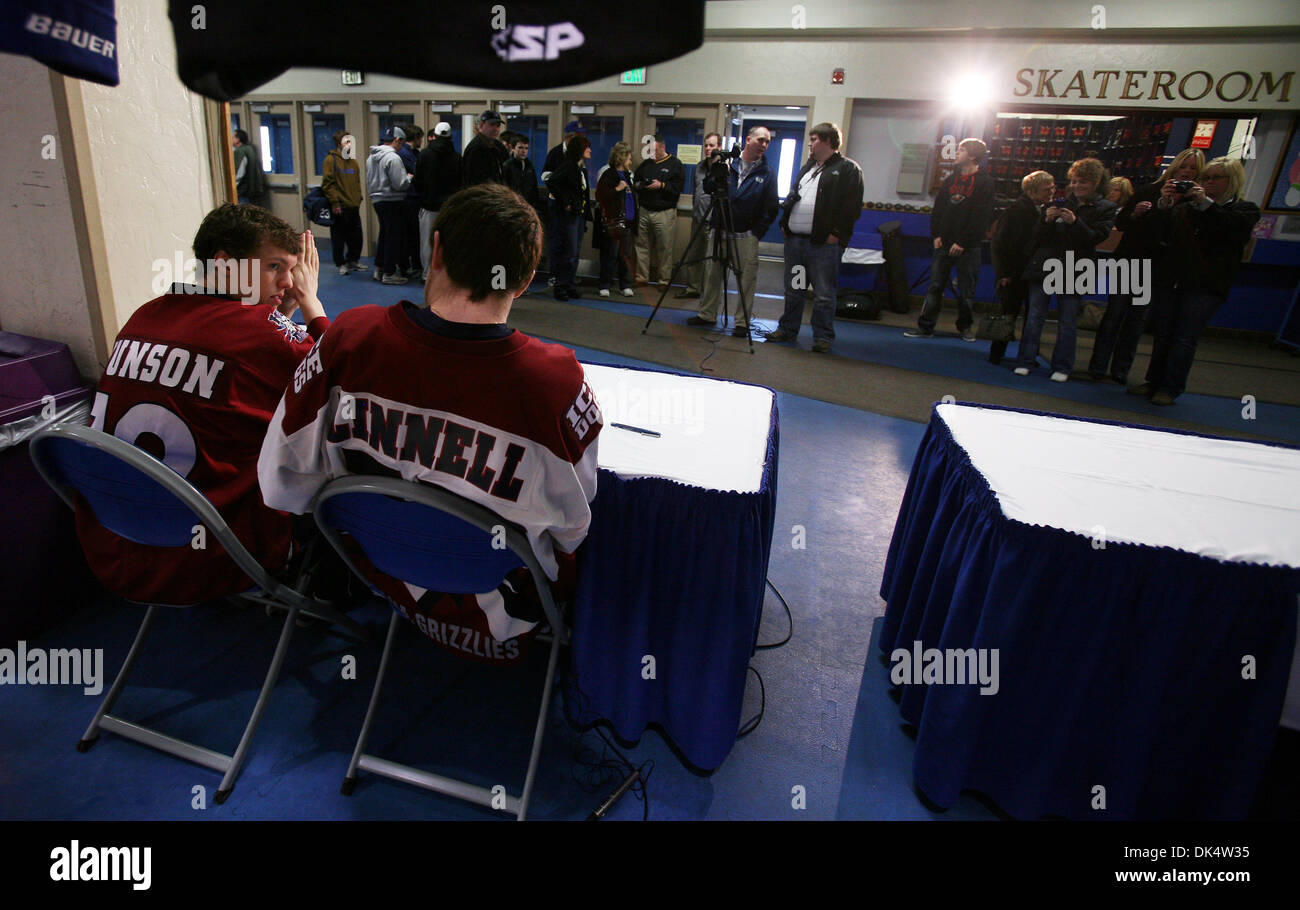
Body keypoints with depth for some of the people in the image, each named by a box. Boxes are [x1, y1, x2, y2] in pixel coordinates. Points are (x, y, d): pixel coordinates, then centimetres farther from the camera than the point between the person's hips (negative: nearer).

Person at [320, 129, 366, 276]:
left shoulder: (354, 162, 15)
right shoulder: (331, 160, -6)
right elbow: (328, 184, -11)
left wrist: (358, 199, 11)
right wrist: (334, 202, -17)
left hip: (353, 206, 6)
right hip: (339, 207, -6)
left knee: (356, 236, 9)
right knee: (338, 237, 2)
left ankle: (353, 261, 24)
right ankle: (340, 263, 11)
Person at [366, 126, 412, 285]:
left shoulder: (371, 158, 12)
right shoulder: (393, 157, -16)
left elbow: (369, 182, 16)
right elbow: (399, 184, -19)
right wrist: (409, 177, -1)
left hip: (377, 200, 9)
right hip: (392, 202, -9)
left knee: (384, 234, 19)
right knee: (394, 236, -2)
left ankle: (379, 268, 24)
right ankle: (389, 273, 0)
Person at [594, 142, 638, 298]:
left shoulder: (628, 174, 19)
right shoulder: (608, 175, -4)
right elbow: (600, 196, -11)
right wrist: (617, 189, -16)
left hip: (627, 221, 7)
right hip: (613, 221, -7)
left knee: (626, 254, 6)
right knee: (610, 255, -4)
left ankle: (626, 285, 11)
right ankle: (605, 286, 3)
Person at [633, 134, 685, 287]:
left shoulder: (675, 164, 2)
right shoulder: (645, 164, 16)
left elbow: (678, 187, -7)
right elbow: (634, 181, 23)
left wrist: (661, 185, -17)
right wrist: (638, 185, 1)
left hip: (665, 213, -5)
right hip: (644, 211, 5)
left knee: (664, 248, -3)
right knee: (642, 245, 6)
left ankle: (664, 280, 5)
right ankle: (641, 277, 15)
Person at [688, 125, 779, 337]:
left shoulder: (767, 173, 5)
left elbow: (771, 209, 4)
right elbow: (707, 187, 4)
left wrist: (756, 232, -5)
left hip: (746, 236, -2)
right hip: (719, 232, 2)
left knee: (746, 279, -4)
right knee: (712, 274, 8)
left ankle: (742, 322, 5)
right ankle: (707, 314, 21)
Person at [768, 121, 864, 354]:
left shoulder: (848, 168, -2)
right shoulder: (808, 166, 22)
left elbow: (851, 207, -10)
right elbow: (792, 196, 26)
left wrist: (836, 233, -16)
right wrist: (785, 222, 14)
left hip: (824, 243, -7)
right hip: (794, 239, 8)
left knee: (824, 294, -3)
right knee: (793, 289, 14)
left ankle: (823, 337, 5)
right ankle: (788, 330, 25)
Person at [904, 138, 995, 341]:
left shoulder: (984, 183, -3)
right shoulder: (950, 179, 13)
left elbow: (981, 217, -9)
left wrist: (963, 242, -14)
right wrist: (936, 235, 0)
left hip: (967, 247, -4)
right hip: (944, 244, 4)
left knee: (967, 290, 5)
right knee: (935, 287, 1)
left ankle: (965, 326, 20)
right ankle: (925, 326, 4)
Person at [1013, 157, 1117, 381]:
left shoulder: (1106, 209, 5)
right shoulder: (1060, 203, 11)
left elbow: (1096, 238, -8)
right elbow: (1040, 237, 8)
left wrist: (1075, 222, -20)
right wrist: (1047, 221, -12)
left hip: (1072, 271, -2)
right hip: (1044, 266, 2)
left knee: (1067, 320, 0)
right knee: (1035, 315, 0)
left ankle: (1062, 367, 7)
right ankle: (1026, 361, 6)